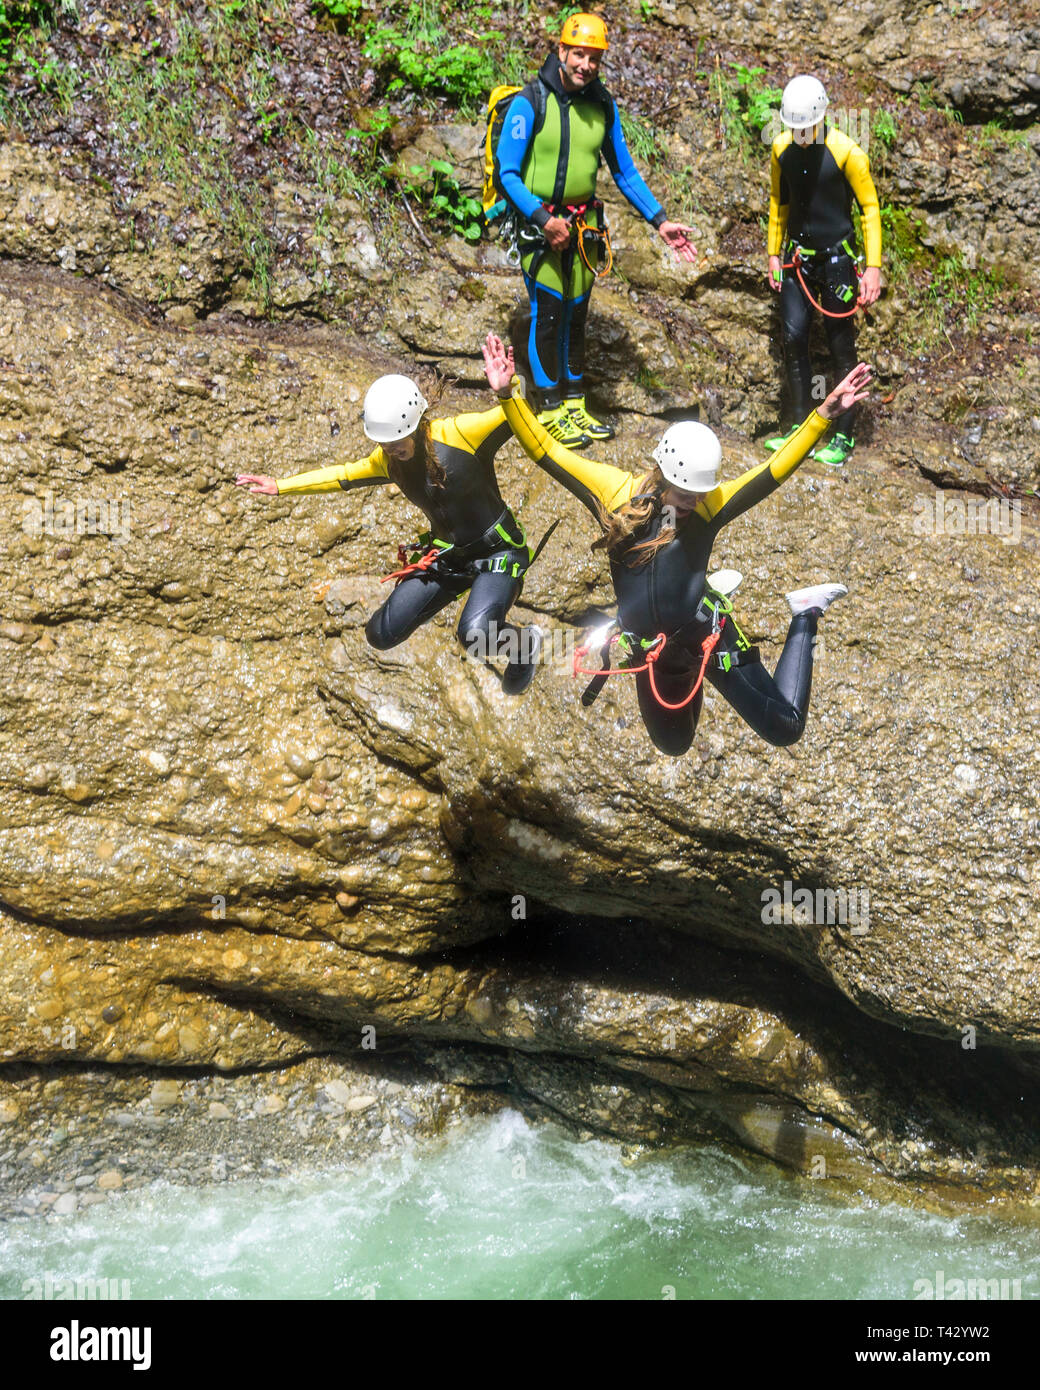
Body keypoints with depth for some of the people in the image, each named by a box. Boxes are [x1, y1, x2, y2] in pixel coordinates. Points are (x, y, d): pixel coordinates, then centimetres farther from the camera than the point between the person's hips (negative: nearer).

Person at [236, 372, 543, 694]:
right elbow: (344, 474, 12)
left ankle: (525, 643, 4)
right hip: (447, 555, 6)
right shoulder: (388, 459, -3)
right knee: (382, 635, 0)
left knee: (474, 635, -31)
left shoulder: (459, 434, -22)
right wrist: (281, 486, 10)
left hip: (497, 551, -6)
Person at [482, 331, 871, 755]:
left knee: (785, 729, -3)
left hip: (707, 636, -3)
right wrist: (509, 395, -19)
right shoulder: (617, 493, -10)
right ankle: (691, 681, 54)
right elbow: (547, 452, -10)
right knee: (673, 746, 26)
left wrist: (825, 413, -33)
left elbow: (774, 472, -24)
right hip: (651, 653, 4)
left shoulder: (708, 504, -15)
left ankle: (804, 619, 17)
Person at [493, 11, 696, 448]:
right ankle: (551, 411, 6)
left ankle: (575, 405, 22)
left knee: (576, 316, 11)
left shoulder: (602, 105, 2)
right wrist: (543, 219, -22)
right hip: (539, 225, -5)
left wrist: (660, 221, 4)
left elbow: (624, 170, 10)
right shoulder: (529, 102, -13)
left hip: (583, 227, 5)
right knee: (548, 314, -5)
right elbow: (507, 172, -12)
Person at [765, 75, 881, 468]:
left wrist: (873, 267, -15)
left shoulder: (846, 152, -15)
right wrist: (774, 253, 13)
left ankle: (844, 435, 6)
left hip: (836, 256, -5)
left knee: (841, 345, 0)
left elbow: (870, 208, -10)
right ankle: (800, 426, 11)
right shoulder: (781, 149, 1)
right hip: (798, 256, 5)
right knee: (793, 338, 0)